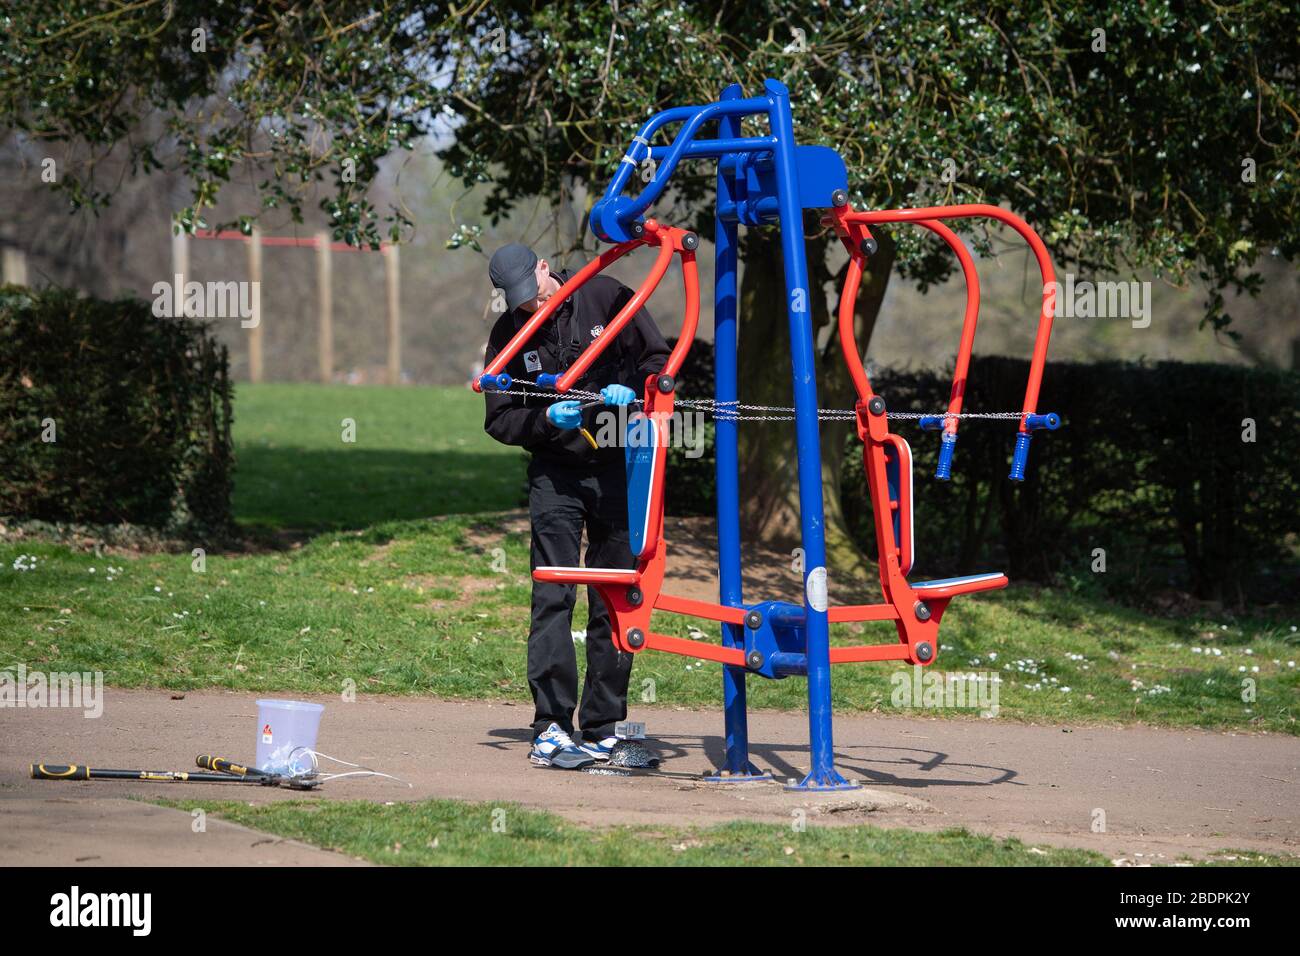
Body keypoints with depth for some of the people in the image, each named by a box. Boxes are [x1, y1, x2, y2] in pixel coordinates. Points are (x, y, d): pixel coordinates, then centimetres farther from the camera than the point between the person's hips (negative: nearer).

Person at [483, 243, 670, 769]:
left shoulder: (606, 298, -4)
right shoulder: (509, 334, -1)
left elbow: (659, 359, 2)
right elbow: (499, 420, 1)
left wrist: (631, 390, -18)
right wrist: (547, 418, -17)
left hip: (618, 469, 0)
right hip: (556, 474, 0)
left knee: (614, 601, 3)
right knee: (552, 597, -11)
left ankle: (603, 727, 9)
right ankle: (550, 727, -13)